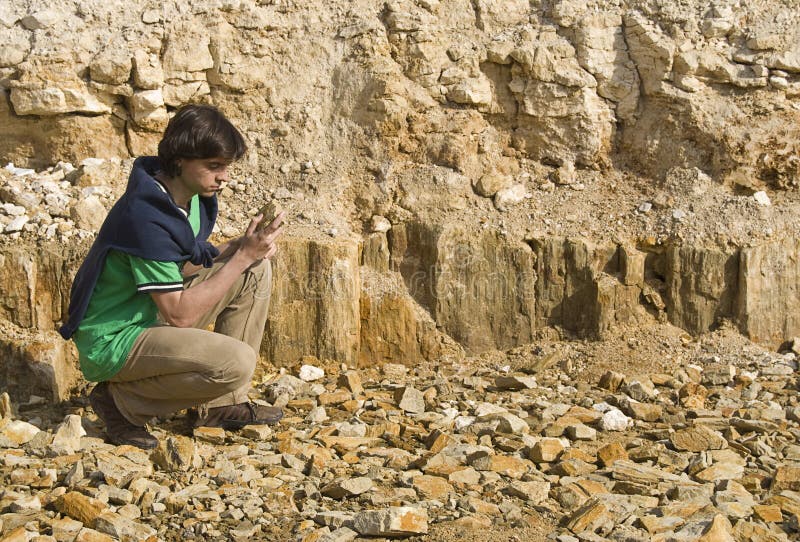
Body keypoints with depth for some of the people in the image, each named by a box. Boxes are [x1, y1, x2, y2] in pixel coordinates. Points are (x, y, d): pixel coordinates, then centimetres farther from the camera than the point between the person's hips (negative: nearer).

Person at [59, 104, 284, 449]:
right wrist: (241, 256, -21)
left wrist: (238, 248, -6)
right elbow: (180, 314, -25)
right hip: (113, 341, -10)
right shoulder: (146, 217, -27)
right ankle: (123, 400, -6)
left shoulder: (195, 196, 1)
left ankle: (221, 404, 6)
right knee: (237, 363, -28)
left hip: (155, 315, 10)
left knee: (257, 272, 2)